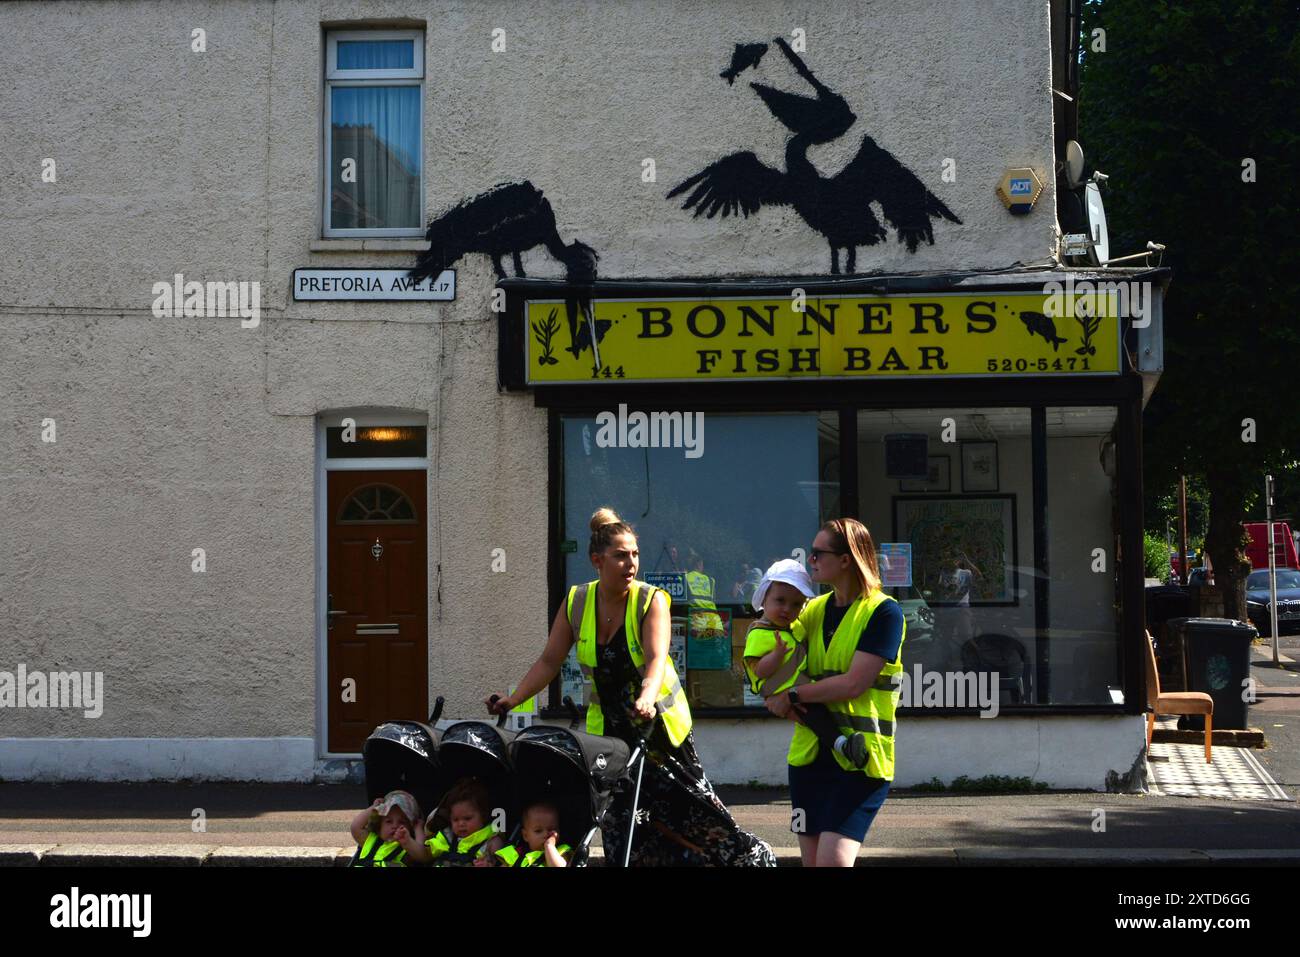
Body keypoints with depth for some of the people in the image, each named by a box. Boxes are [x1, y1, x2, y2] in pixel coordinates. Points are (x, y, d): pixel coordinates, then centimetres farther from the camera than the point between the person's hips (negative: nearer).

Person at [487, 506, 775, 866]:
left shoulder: (651, 600, -14)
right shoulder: (576, 603, -3)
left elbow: (656, 658, -28)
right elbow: (549, 661, 0)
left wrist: (647, 699, -47)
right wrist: (512, 699, -12)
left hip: (658, 724, -3)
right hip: (607, 727, 3)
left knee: (690, 804, -1)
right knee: (620, 824, 2)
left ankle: (753, 856, 16)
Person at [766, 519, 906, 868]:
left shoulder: (883, 612, -8)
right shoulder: (813, 611, 12)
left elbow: (854, 684, -17)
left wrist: (793, 695, -8)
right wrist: (776, 698, -4)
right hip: (810, 751, 7)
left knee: (834, 859, -18)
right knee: (812, 860, 8)